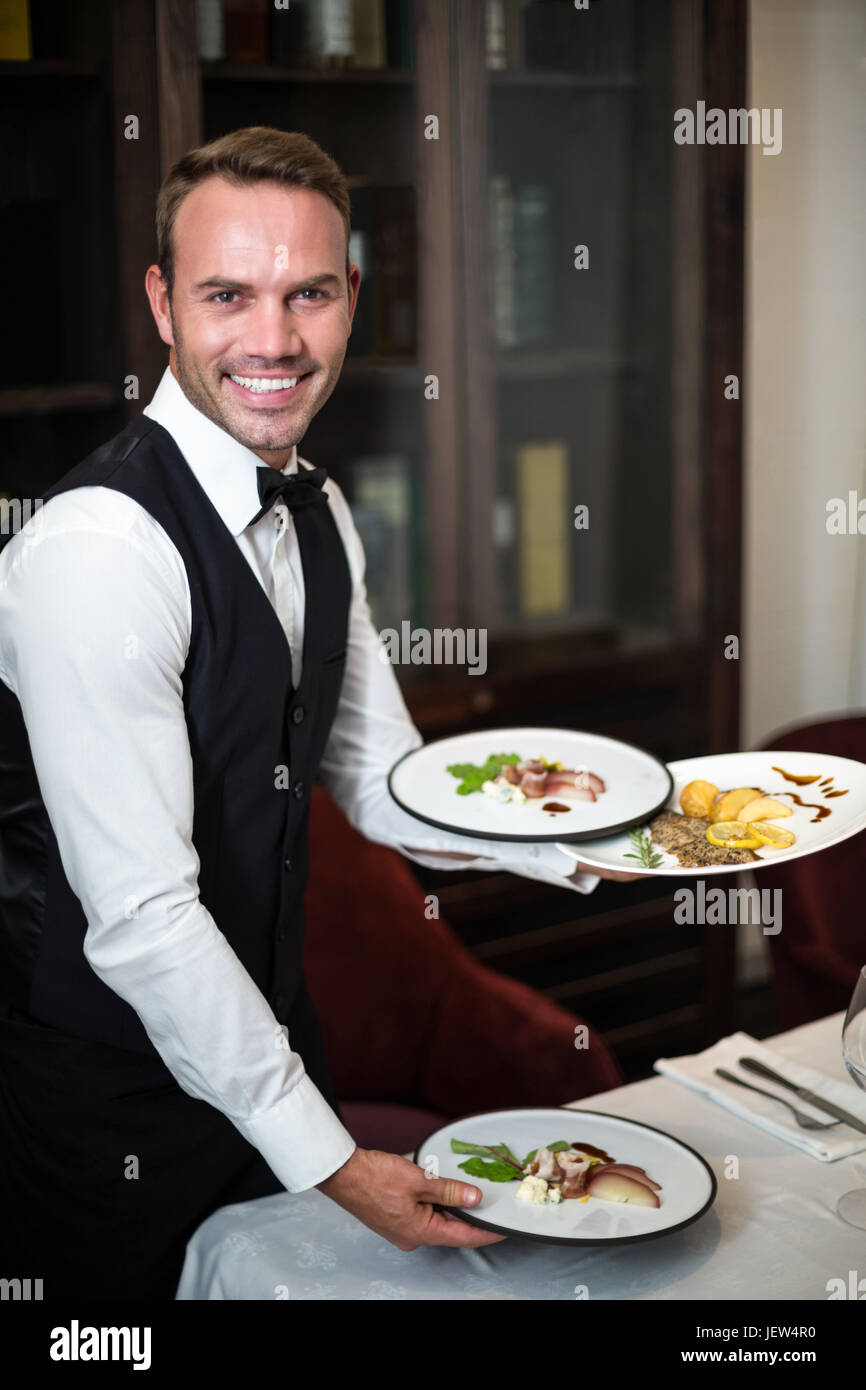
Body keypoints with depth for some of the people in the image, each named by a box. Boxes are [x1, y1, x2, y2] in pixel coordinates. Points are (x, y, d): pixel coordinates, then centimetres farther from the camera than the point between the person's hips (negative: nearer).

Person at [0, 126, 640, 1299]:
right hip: (116, 1084, -7)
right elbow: (140, 916, -27)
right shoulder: (97, 544, -27)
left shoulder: (316, 511, 1)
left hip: (268, 1032, 8)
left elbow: (378, 782, 5)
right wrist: (327, 1159, -21)